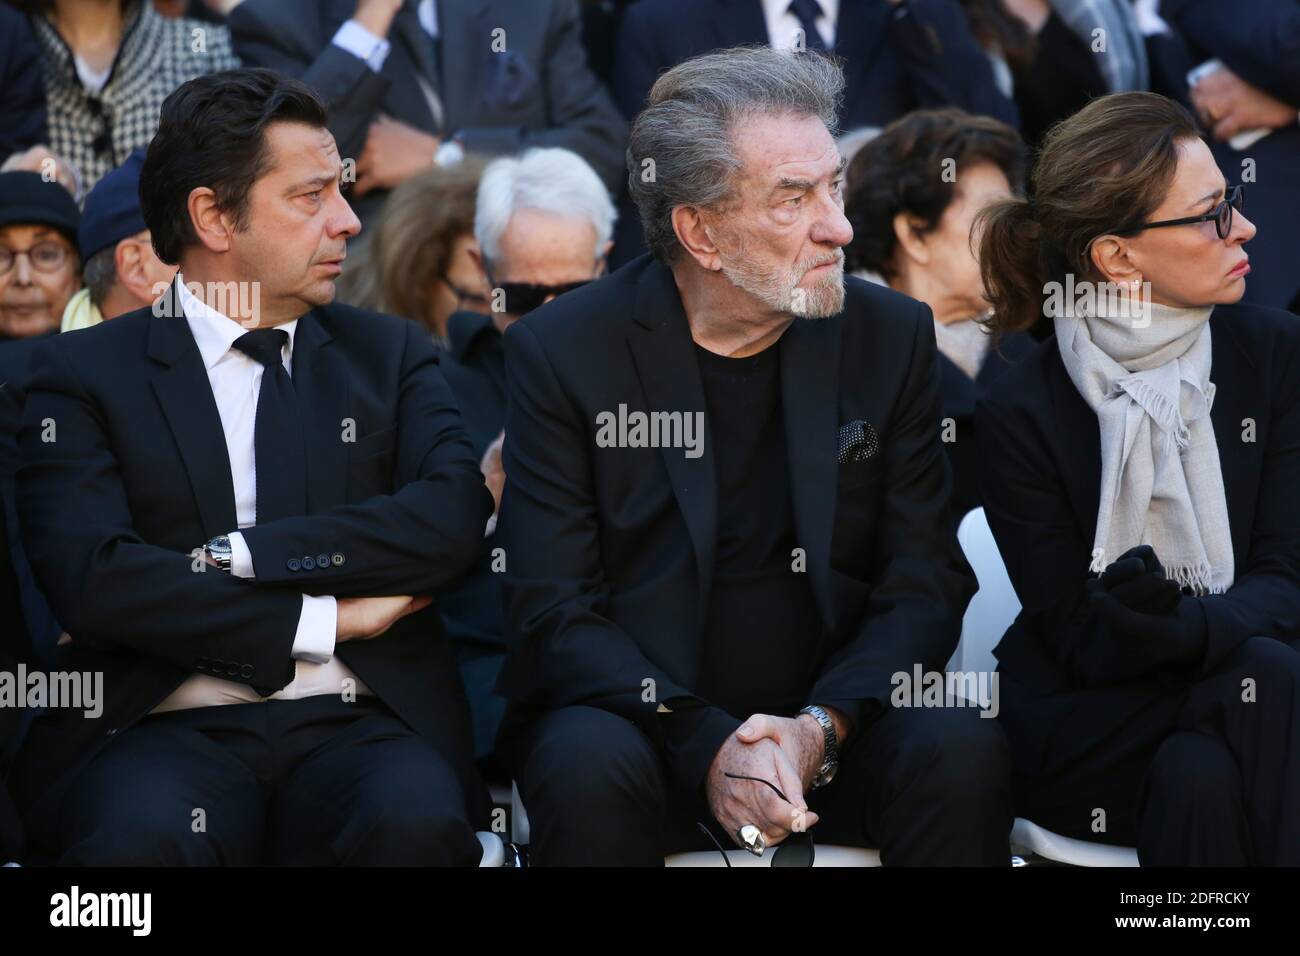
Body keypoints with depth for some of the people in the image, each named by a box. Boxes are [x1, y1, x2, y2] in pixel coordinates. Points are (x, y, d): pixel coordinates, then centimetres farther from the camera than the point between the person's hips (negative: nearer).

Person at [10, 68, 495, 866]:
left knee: (418, 822, -34)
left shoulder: (390, 354, 18)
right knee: (139, 835, -37)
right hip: (168, 731, -2)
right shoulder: (82, 374, 8)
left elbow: (456, 517, 0)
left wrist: (241, 555, -7)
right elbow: (93, 578, -7)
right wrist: (325, 621, -5)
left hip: (360, 724, 2)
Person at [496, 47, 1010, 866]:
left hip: (832, 722, 2)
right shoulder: (563, 354, -4)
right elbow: (550, 610, -9)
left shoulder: (893, 337, 3)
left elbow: (925, 583, 1)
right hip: (638, 714, -2)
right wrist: (703, 743, -24)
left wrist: (819, 729, -17)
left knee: (962, 751, -27)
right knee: (592, 767, -34)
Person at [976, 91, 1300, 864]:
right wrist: (1122, 626, -31)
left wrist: (1186, 628, -28)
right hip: (1079, 729, -2)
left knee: (1200, 778, -33)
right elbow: (1077, 646, -6)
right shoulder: (1020, 415, -7)